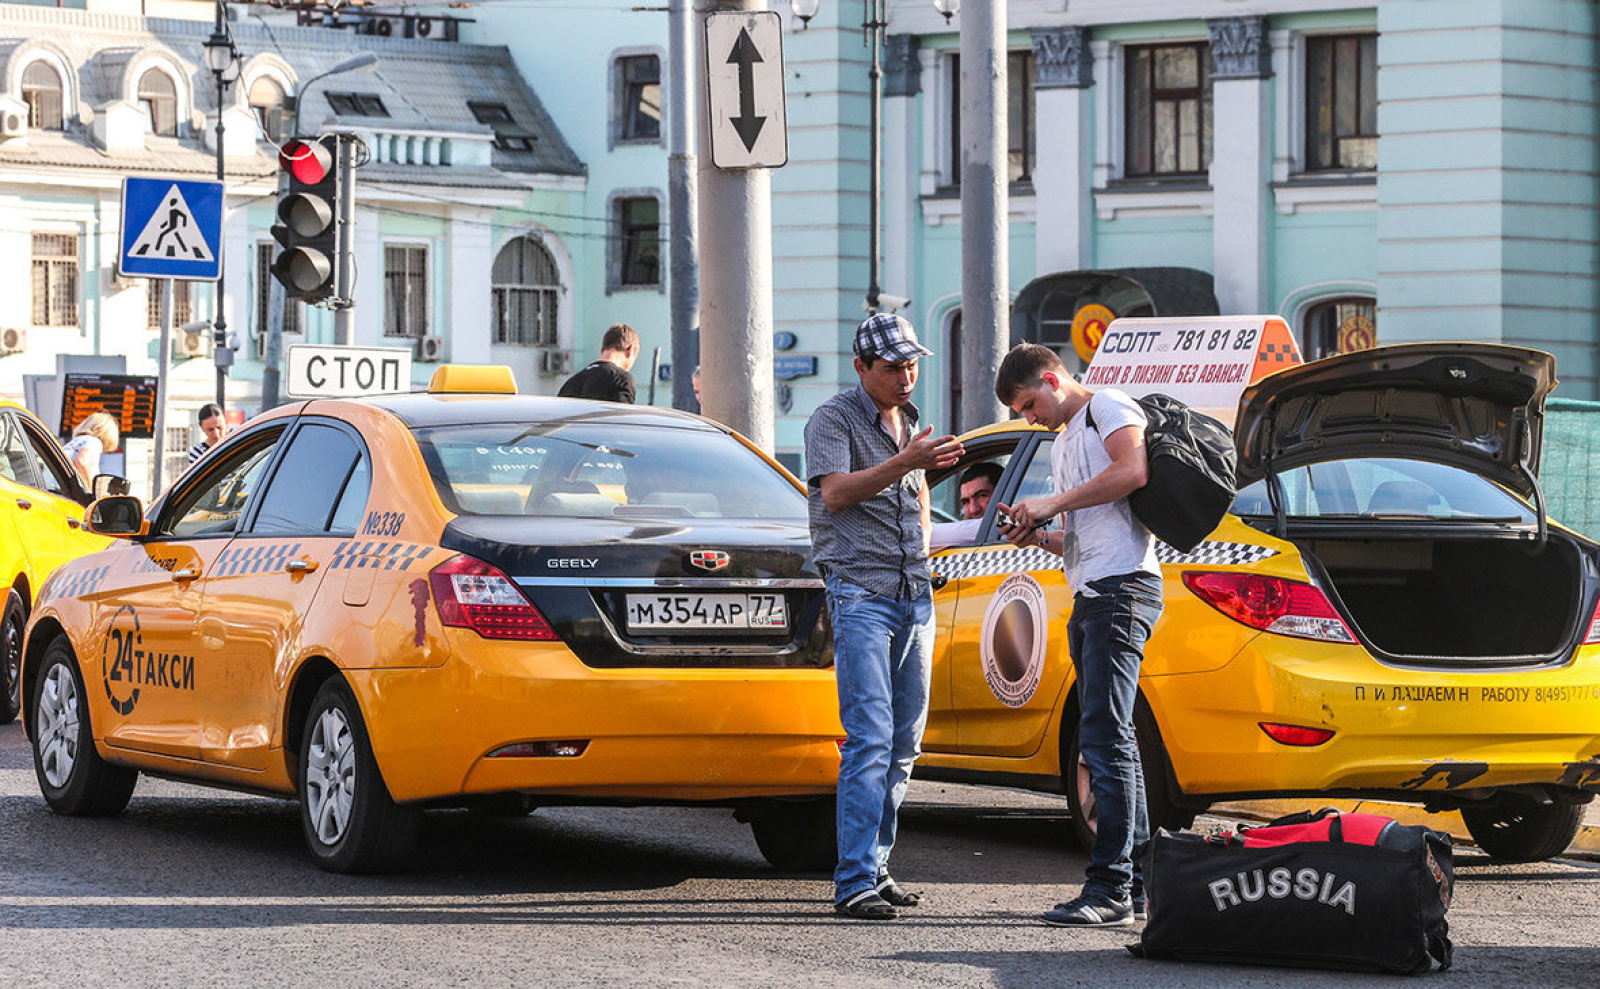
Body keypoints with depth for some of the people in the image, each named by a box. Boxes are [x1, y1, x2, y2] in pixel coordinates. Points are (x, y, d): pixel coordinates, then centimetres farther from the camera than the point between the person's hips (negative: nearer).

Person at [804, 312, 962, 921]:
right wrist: (904, 462, -31)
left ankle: (875, 866, 15)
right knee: (870, 739, -15)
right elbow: (833, 492, -22)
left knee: (904, 741, 8)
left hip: (914, 595, 8)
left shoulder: (909, 420, 18)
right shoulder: (833, 420, -5)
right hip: (860, 594, -8)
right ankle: (855, 884, -18)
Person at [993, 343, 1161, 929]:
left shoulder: (1108, 409, -1)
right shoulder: (1062, 444, 28)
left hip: (1123, 585, -10)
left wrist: (1052, 504, -15)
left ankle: (1111, 887, -19)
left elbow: (1133, 471, -21)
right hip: (1088, 596, 10)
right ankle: (1136, 881, 12)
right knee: (1109, 740, 9)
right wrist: (1039, 535, 11)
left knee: (1103, 736, -16)